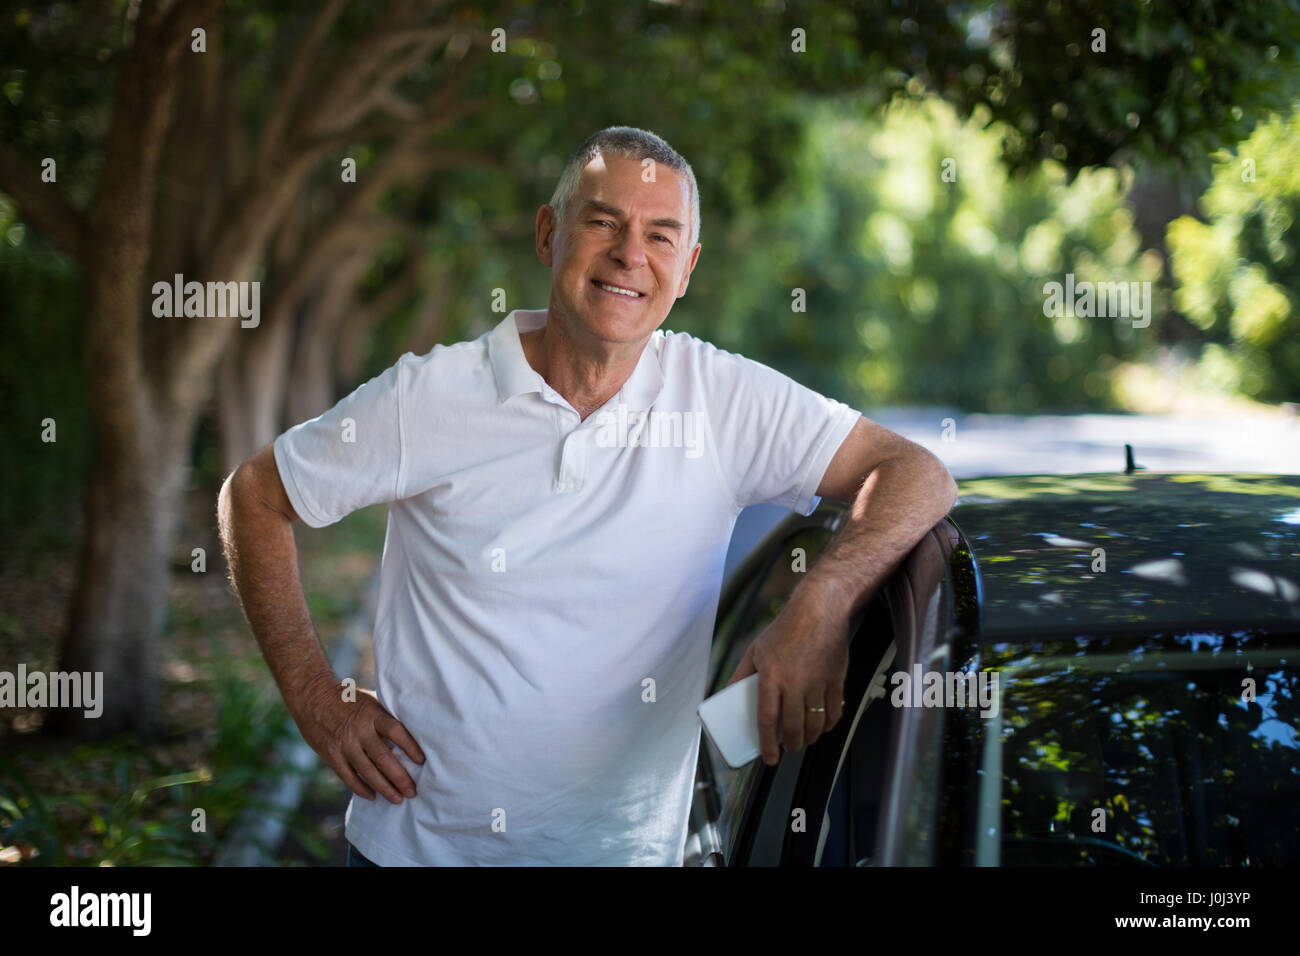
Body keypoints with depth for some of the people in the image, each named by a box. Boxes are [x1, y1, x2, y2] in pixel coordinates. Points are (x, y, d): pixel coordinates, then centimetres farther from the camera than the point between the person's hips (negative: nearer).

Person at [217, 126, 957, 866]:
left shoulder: (725, 402, -5)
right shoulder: (427, 396, -7)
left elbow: (915, 473, -7)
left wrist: (822, 607, -25)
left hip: (626, 848, 1)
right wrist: (317, 700, -4)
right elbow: (254, 497, 4)